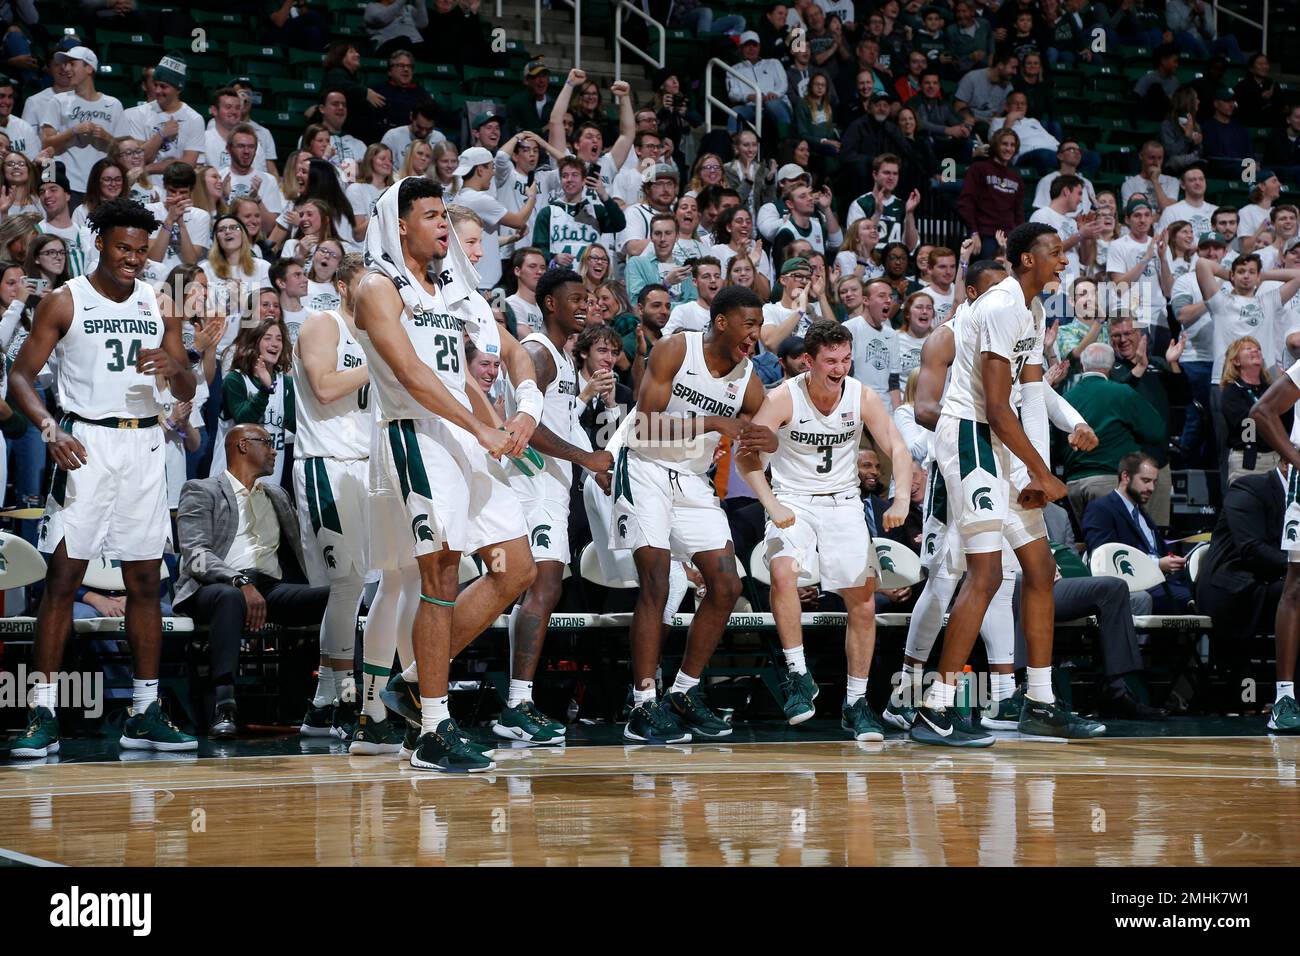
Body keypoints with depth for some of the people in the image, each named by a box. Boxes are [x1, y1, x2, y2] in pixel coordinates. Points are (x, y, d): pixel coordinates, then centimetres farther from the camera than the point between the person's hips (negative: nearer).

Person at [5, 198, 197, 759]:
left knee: (145, 581, 6)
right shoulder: (66, 302, -1)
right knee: (62, 576, -8)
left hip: (144, 445, 4)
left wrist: (172, 369, -9)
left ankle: (145, 715, 11)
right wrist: (50, 429, -20)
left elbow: (187, 393, 14)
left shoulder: (159, 304, 11)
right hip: (85, 443, -4)